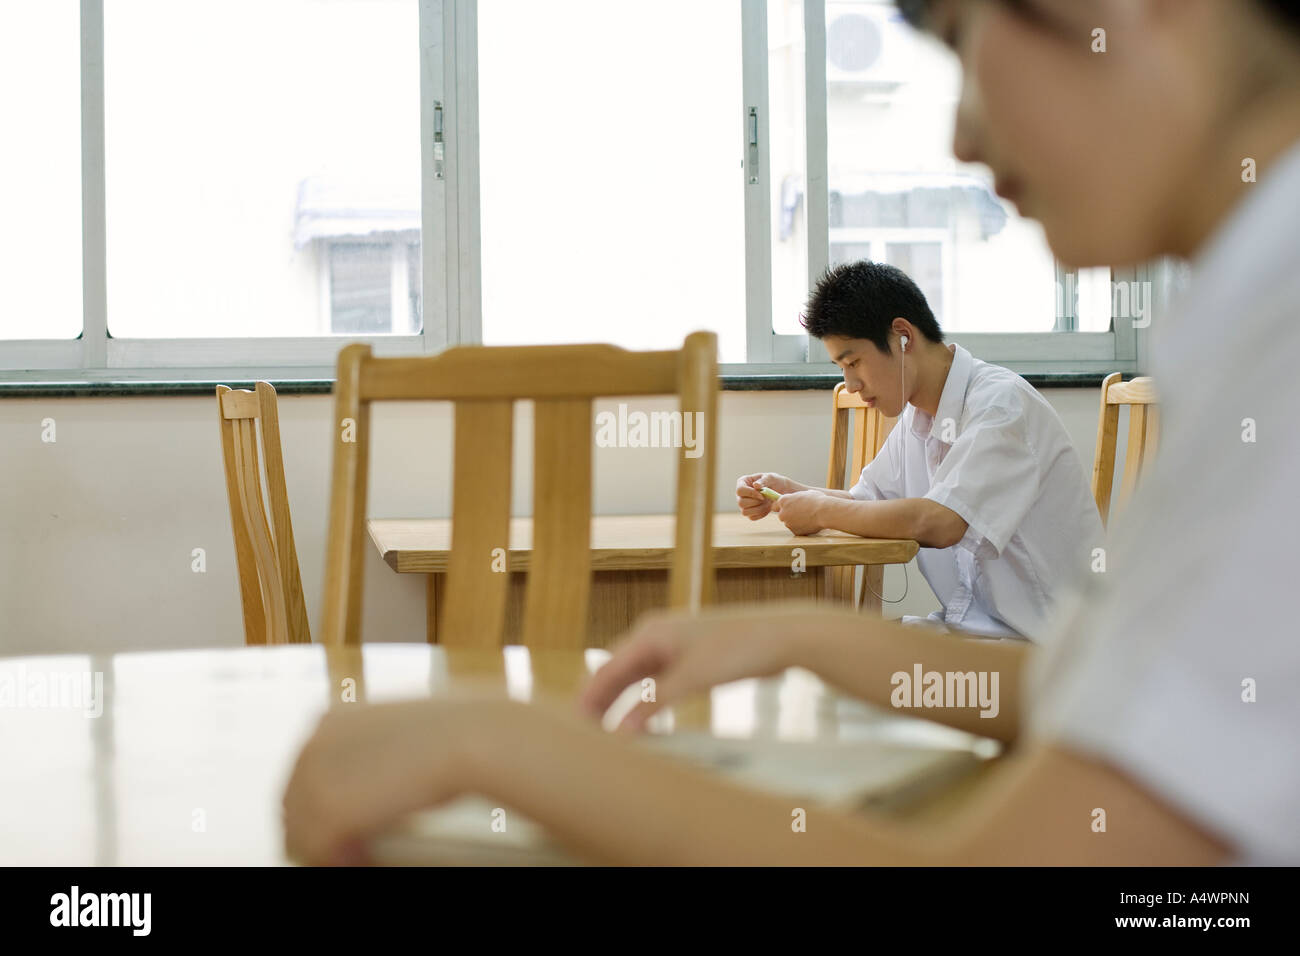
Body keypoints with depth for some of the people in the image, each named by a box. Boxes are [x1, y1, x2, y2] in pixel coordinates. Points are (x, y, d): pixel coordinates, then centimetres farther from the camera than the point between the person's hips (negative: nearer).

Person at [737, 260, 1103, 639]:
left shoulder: (1001, 403, -18)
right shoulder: (918, 415, 10)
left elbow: (938, 523, -29)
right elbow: (871, 500, 21)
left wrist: (822, 511, -16)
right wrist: (790, 493, 3)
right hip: (970, 627, 8)